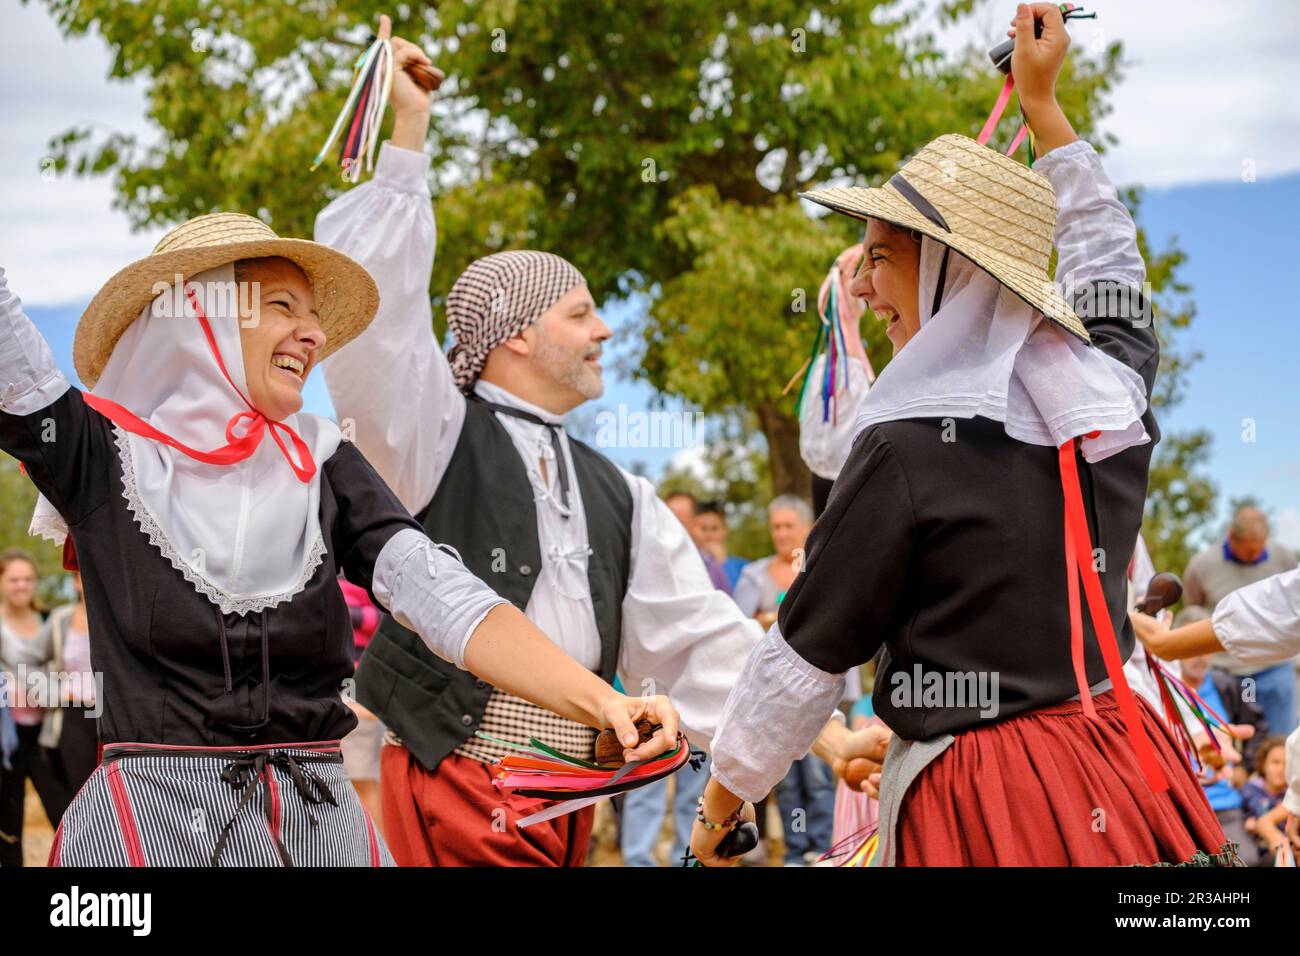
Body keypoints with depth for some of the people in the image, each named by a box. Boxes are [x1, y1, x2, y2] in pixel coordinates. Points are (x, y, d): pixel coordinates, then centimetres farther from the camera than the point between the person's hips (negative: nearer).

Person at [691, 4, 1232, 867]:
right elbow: (1111, 267, 24)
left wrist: (721, 802, 6)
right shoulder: (1112, 389, -1)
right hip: (1123, 774, 7)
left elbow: (806, 661, -9)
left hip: (979, 801, -6)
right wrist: (1044, 104, 32)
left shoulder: (907, 453, -17)